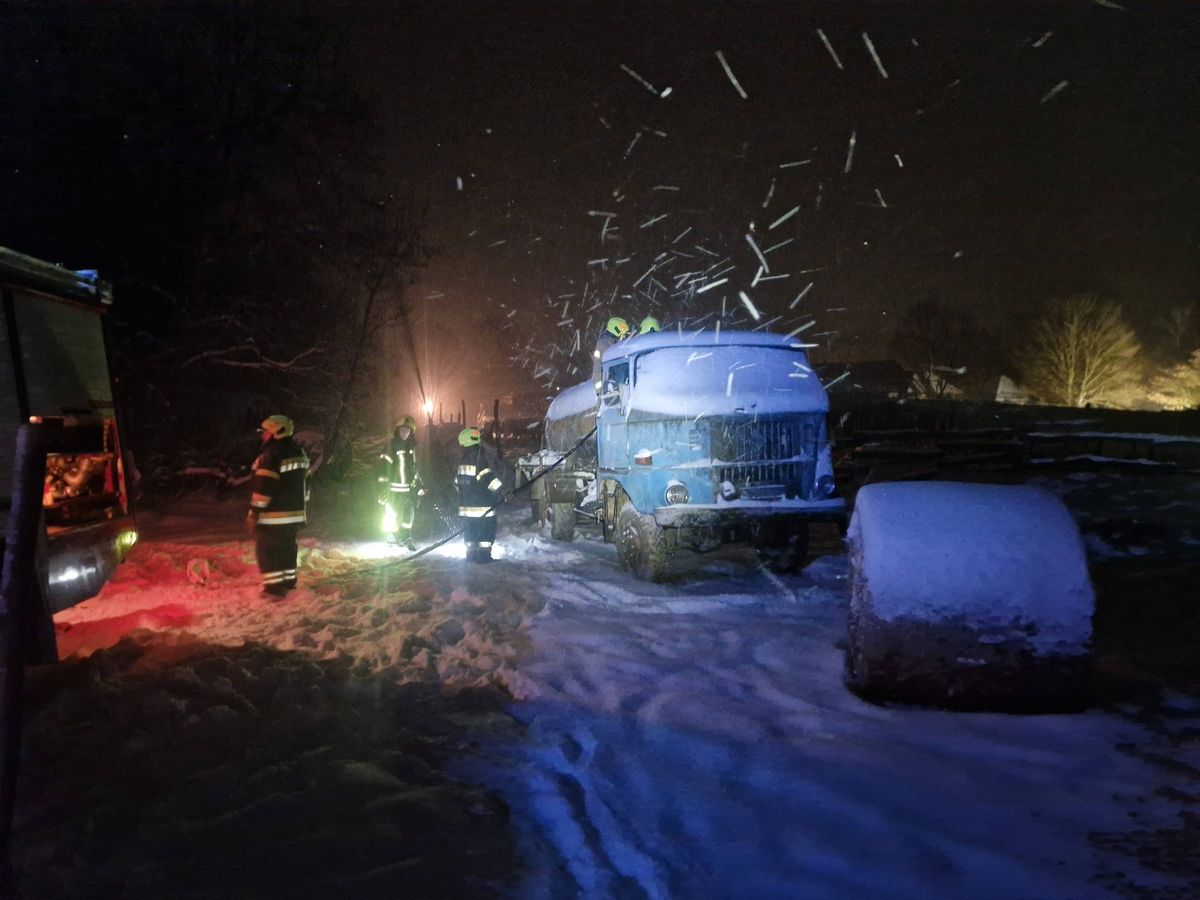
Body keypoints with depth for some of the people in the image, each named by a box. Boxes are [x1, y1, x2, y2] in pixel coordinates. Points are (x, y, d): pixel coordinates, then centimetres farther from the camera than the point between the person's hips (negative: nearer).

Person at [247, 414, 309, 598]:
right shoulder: (299, 452, 11)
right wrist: (302, 507, 23)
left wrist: (254, 512, -17)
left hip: (273, 516, -9)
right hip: (294, 514, 9)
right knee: (287, 548, 18)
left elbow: (263, 487, -21)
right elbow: (303, 482, 17)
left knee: (268, 551, -2)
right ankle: (288, 581, 24)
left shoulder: (271, 455, -18)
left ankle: (275, 586, -4)